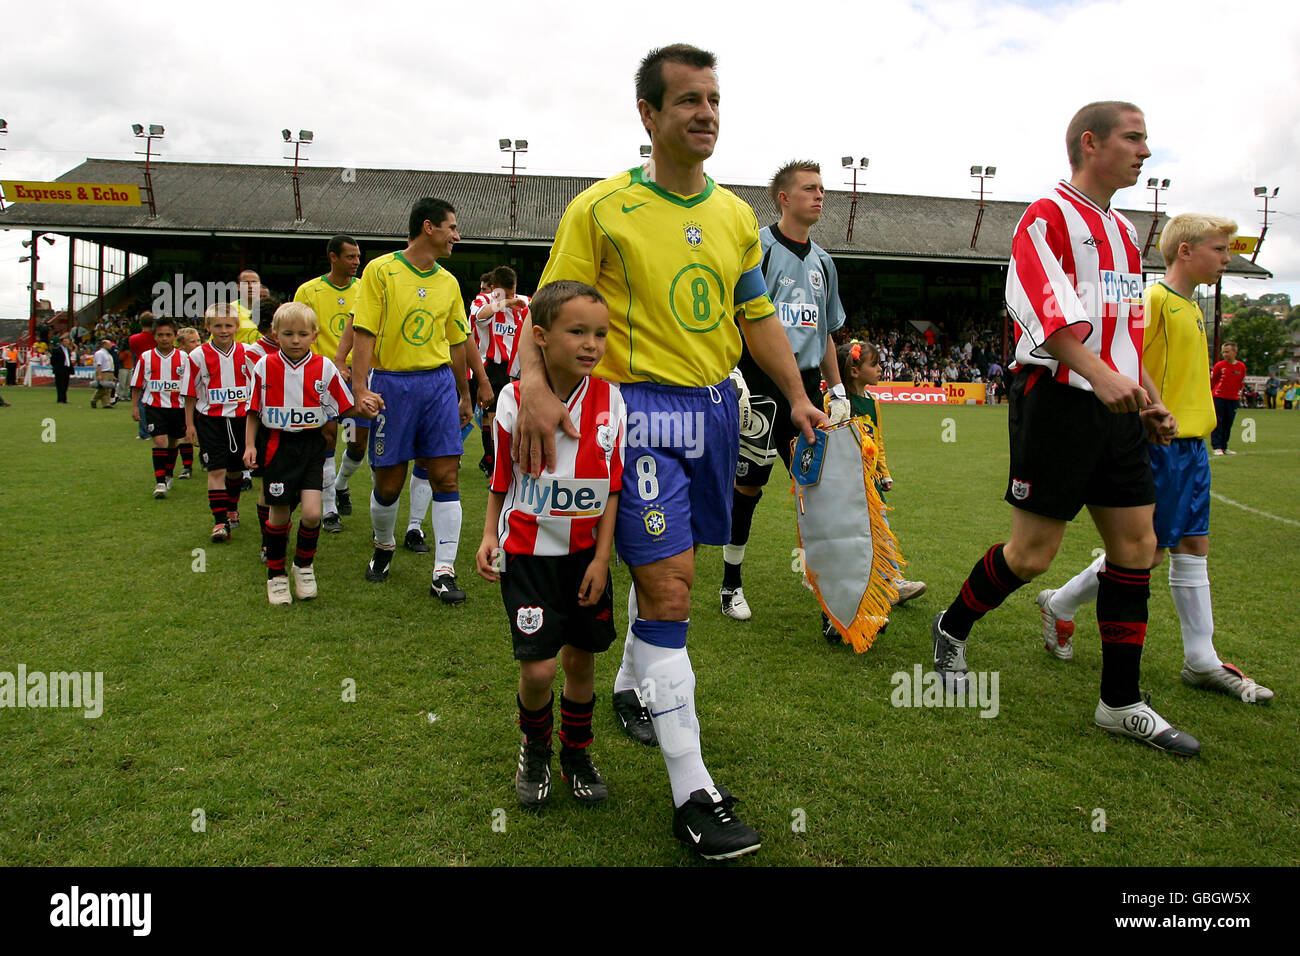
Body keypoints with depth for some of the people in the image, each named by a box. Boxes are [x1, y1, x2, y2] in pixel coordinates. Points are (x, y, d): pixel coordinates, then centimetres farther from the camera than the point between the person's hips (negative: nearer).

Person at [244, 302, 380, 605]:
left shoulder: (324, 368, -2)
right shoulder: (265, 367, 0)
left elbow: (344, 407, 3)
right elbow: (254, 410, 9)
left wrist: (363, 409, -16)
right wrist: (250, 445, 1)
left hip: (311, 446, 0)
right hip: (276, 445, 0)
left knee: (312, 512, -13)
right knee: (279, 515, 6)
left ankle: (304, 564, 15)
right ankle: (276, 575, 25)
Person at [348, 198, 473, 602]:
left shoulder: (448, 282, 11)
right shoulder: (380, 270, -3)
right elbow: (364, 332, -8)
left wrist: (464, 394, 20)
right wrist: (360, 390, -18)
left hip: (439, 382, 4)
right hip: (391, 382, -3)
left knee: (445, 477, -4)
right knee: (388, 482, 5)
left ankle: (444, 572, 1)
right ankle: (383, 548, 33)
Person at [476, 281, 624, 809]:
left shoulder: (609, 400, -7)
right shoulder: (514, 400, -10)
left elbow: (612, 487, -2)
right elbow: (501, 479, 4)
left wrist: (601, 558, -4)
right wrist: (489, 535, -6)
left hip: (585, 552, 2)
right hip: (527, 551, -2)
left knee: (581, 659, 10)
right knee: (538, 668, -7)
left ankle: (576, 753, 36)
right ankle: (534, 748, 25)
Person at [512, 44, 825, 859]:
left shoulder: (736, 216, 11)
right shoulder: (602, 209, -5)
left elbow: (758, 315, 17)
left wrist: (798, 395, 11)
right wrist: (535, 384, -25)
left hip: (716, 405, 6)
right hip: (641, 408, -6)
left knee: (666, 568, 17)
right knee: (668, 585, -11)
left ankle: (633, 688, 43)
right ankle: (693, 794, -3)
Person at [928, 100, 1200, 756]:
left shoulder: (1123, 232, 21)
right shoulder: (1049, 216, -6)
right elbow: (1045, 309, -20)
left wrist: (1151, 400, 19)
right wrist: (1099, 375, -32)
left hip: (1114, 408, 9)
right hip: (1057, 400, -8)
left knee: (1136, 544, 5)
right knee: (1031, 554, -5)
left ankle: (1121, 702, 15)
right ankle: (951, 629, 22)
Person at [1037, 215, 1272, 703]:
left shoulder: (1192, 309, 16)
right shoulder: (1153, 301, -13)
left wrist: (1197, 431, 21)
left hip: (1191, 444, 9)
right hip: (1159, 444, -9)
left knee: (1193, 546, 9)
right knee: (1146, 551, -2)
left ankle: (1202, 662, 15)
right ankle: (1060, 605, 17)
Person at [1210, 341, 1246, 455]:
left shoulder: (1241, 366, 4)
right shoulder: (1219, 365, -5)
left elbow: (1241, 383, 14)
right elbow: (1212, 381, 3)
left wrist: (1238, 394, 10)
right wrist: (1213, 392, 8)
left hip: (1233, 399, 3)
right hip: (1218, 397, -3)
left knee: (1228, 424, 8)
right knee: (1217, 423, -5)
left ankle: (1224, 447, 15)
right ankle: (1217, 447, -4)